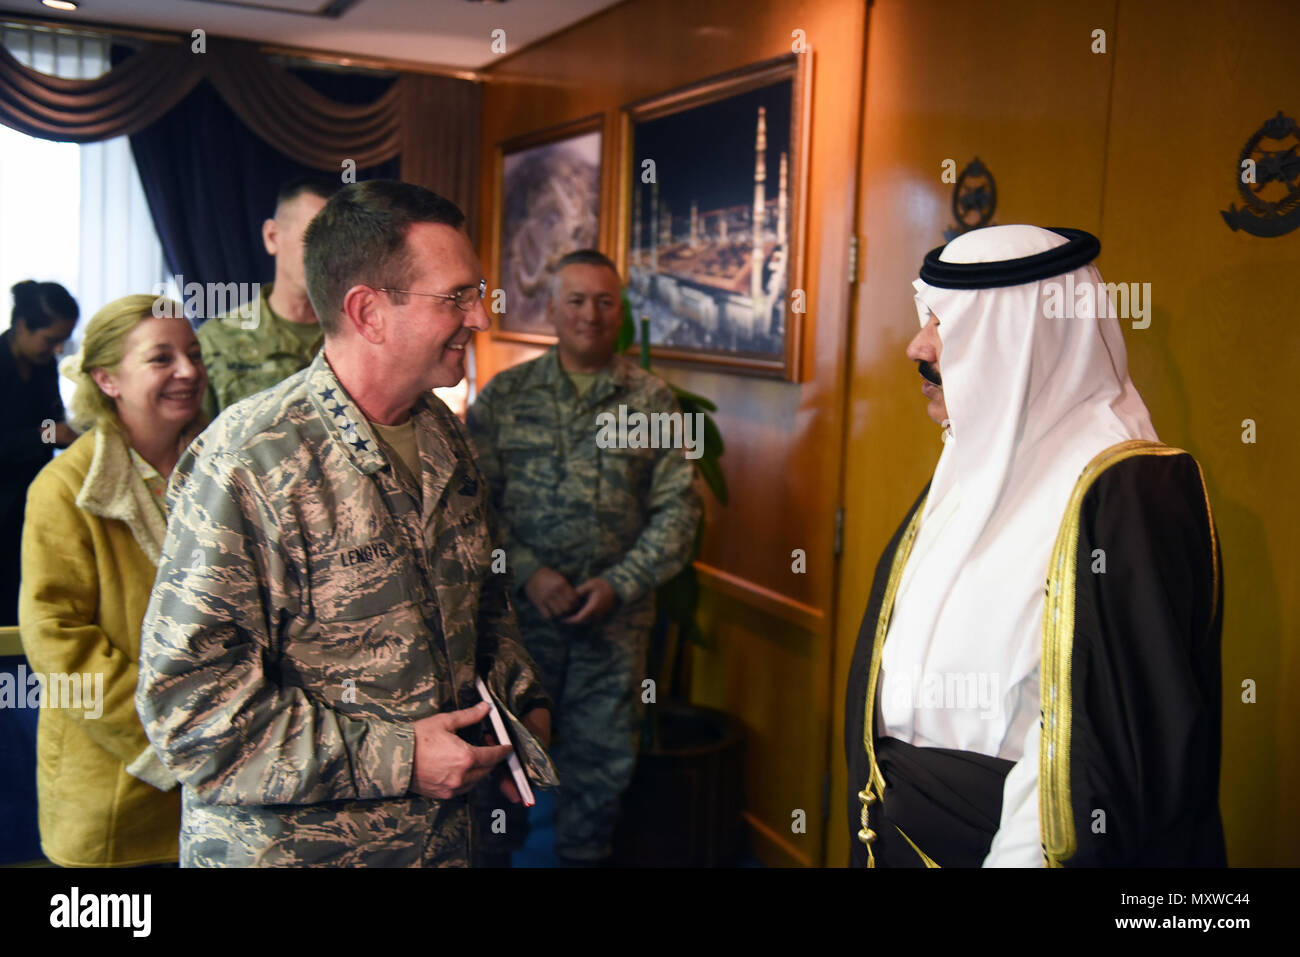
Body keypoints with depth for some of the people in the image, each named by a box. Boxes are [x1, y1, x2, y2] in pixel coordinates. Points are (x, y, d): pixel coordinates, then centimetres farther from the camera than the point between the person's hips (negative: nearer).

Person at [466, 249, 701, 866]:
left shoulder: (653, 401, 2)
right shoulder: (504, 395, 2)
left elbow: (678, 507, -1)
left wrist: (621, 583, -10)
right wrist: (527, 572, -14)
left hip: (616, 616, 1)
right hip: (519, 607, 0)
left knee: (601, 756, 11)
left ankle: (584, 855, 33)